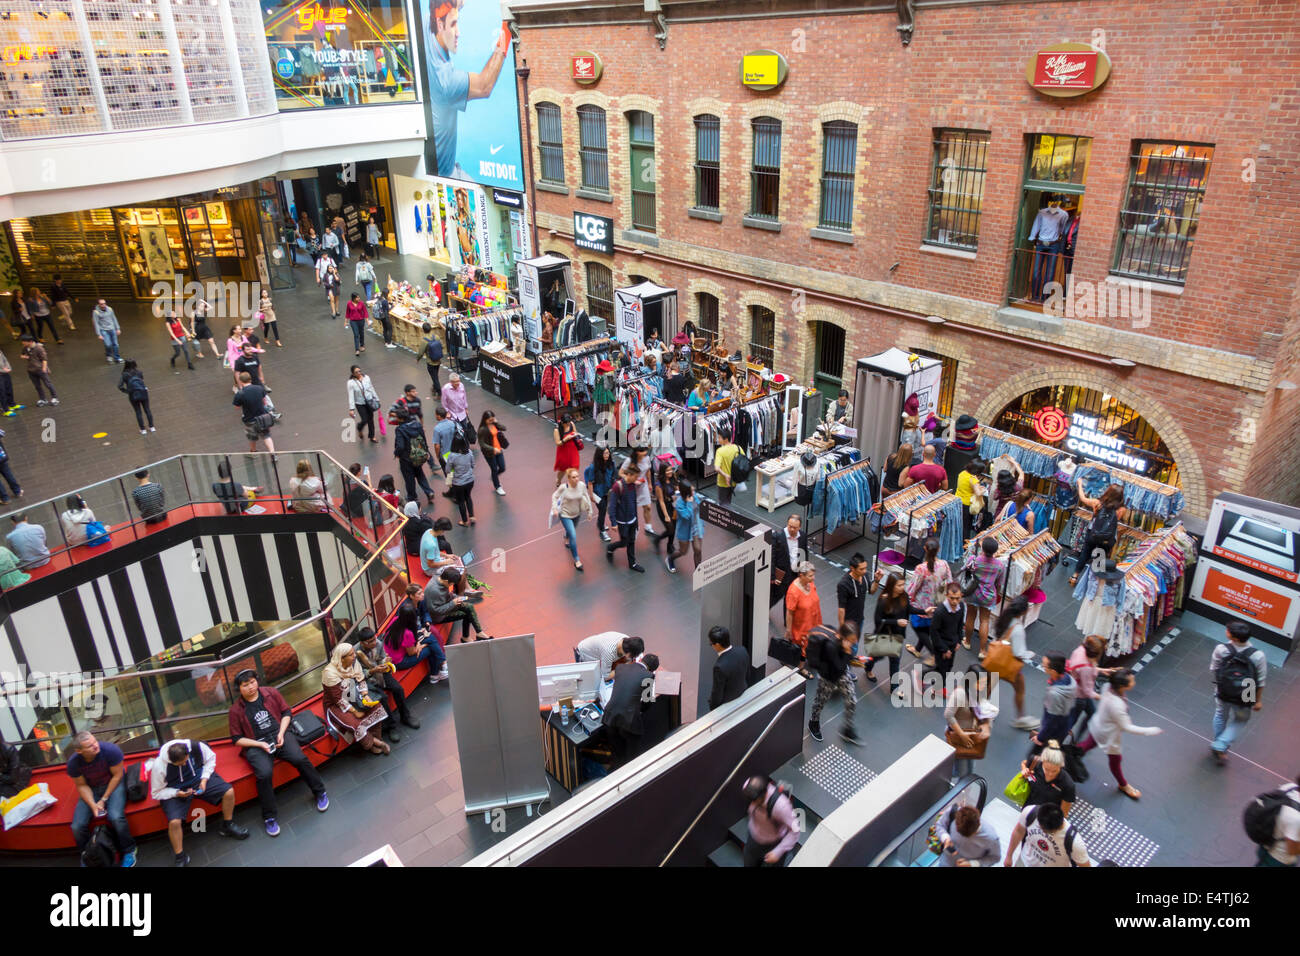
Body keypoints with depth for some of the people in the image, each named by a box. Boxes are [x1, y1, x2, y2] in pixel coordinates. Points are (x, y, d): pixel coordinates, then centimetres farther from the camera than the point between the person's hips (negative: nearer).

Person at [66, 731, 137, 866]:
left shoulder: (110, 750, -28)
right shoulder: (73, 763, -18)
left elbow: (117, 775, -15)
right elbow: (81, 785, -6)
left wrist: (104, 799, -16)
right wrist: (93, 805, -19)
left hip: (114, 784, -3)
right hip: (91, 789, 3)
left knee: (116, 817, -29)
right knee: (77, 826, -15)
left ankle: (128, 851, -2)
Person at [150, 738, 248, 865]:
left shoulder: (197, 746, -21)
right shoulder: (159, 765, -24)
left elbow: (211, 758, 3)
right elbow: (156, 793, -10)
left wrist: (204, 779, -10)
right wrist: (177, 793, -25)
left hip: (199, 778, 3)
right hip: (175, 791, -2)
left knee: (229, 792, -16)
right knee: (174, 821, -28)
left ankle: (227, 826, 12)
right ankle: (180, 856, -2)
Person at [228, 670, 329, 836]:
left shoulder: (271, 693, 8)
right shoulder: (236, 710, 3)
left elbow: (287, 712, 13)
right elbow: (237, 738, 4)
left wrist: (281, 733, -3)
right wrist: (260, 744, -9)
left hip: (279, 735, 1)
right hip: (256, 745, -1)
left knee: (300, 759, -26)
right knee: (264, 774, -30)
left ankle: (319, 792, -3)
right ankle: (269, 817, -13)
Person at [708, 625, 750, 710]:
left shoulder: (720, 666, -39)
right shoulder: (743, 651, -19)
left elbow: (717, 694, -24)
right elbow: (747, 676, 0)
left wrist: (713, 708, -6)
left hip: (726, 704, -6)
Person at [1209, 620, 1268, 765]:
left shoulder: (1220, 650, -25)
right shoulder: (1258, 656, -24)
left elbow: (1214, 671, -9)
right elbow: (1260, 682, -11)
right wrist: (1258, 700, 3)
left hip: (1222, 693, 1)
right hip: (1244, 699, -1)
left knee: (1221, 716, 28)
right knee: (1239, 721, 26)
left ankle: (1219, 745, 44)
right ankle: (1221, 745, 17)